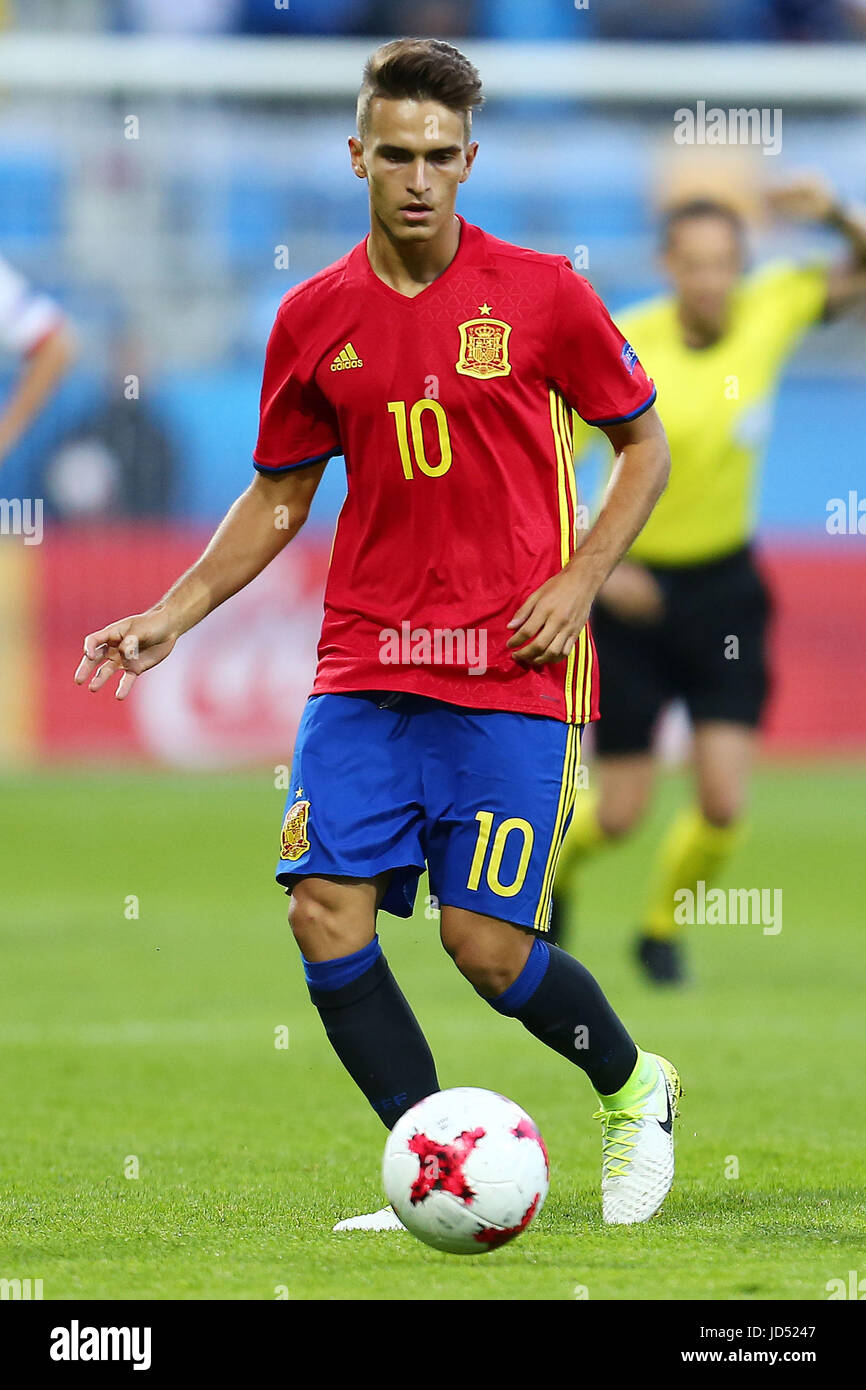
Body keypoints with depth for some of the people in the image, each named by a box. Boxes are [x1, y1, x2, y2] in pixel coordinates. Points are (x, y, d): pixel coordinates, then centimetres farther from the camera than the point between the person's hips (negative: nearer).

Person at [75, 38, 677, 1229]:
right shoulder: (315, 319, 5)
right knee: (327, 915, -10)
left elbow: (643, 442, 6)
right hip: (365, 668, 4)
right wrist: (170, 617, 6)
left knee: (485, 943, -8)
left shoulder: (541, 293, -4)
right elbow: (279, 497, 16)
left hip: (513, 671, -4)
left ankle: (634, 1088, 22)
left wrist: (580, 578, -7)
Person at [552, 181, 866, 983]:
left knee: (724, 803, -8)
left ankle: (662, 929, 22)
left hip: (724, 585, 3)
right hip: (635, 586, -3)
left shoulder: (768, 310, -9)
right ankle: (552, 866, 38)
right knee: (620, 813, 1)